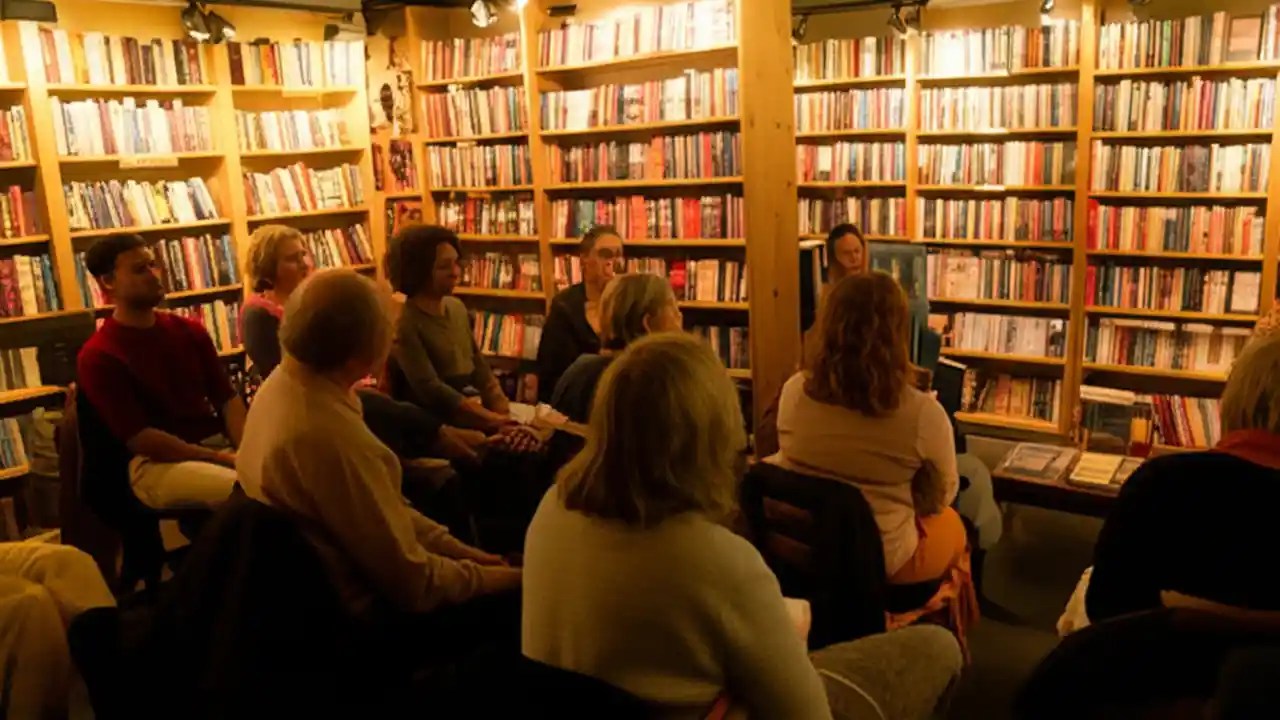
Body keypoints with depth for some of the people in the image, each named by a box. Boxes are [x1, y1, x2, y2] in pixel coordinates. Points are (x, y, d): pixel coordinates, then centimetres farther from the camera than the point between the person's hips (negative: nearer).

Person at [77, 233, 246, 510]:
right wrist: (221, 459, -17)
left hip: (221, 444, 6)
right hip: (157, 462, -6)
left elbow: (227, 397, 9)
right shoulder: (98, 356, -4)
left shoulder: (190, 331, 13)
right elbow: (138, 438, -11)